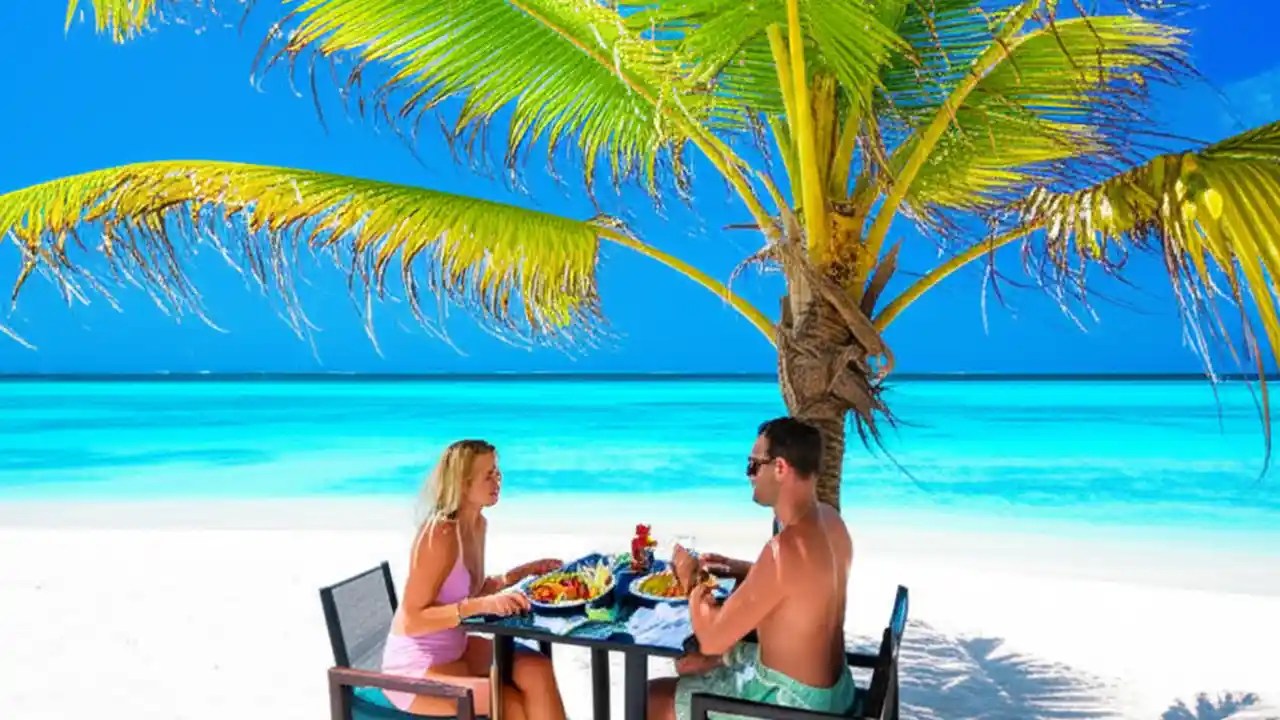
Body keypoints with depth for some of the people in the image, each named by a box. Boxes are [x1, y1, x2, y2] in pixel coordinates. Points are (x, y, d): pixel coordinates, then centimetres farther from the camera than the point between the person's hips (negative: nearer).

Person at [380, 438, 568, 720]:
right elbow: (412, 620, -25)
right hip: (415, 668, -8)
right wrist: (481, 606, -35)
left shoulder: (477, 523, 2)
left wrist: (522, 573, 2)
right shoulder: (441, 535, -25)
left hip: (453, 649, 8)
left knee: (537, 669, -14)